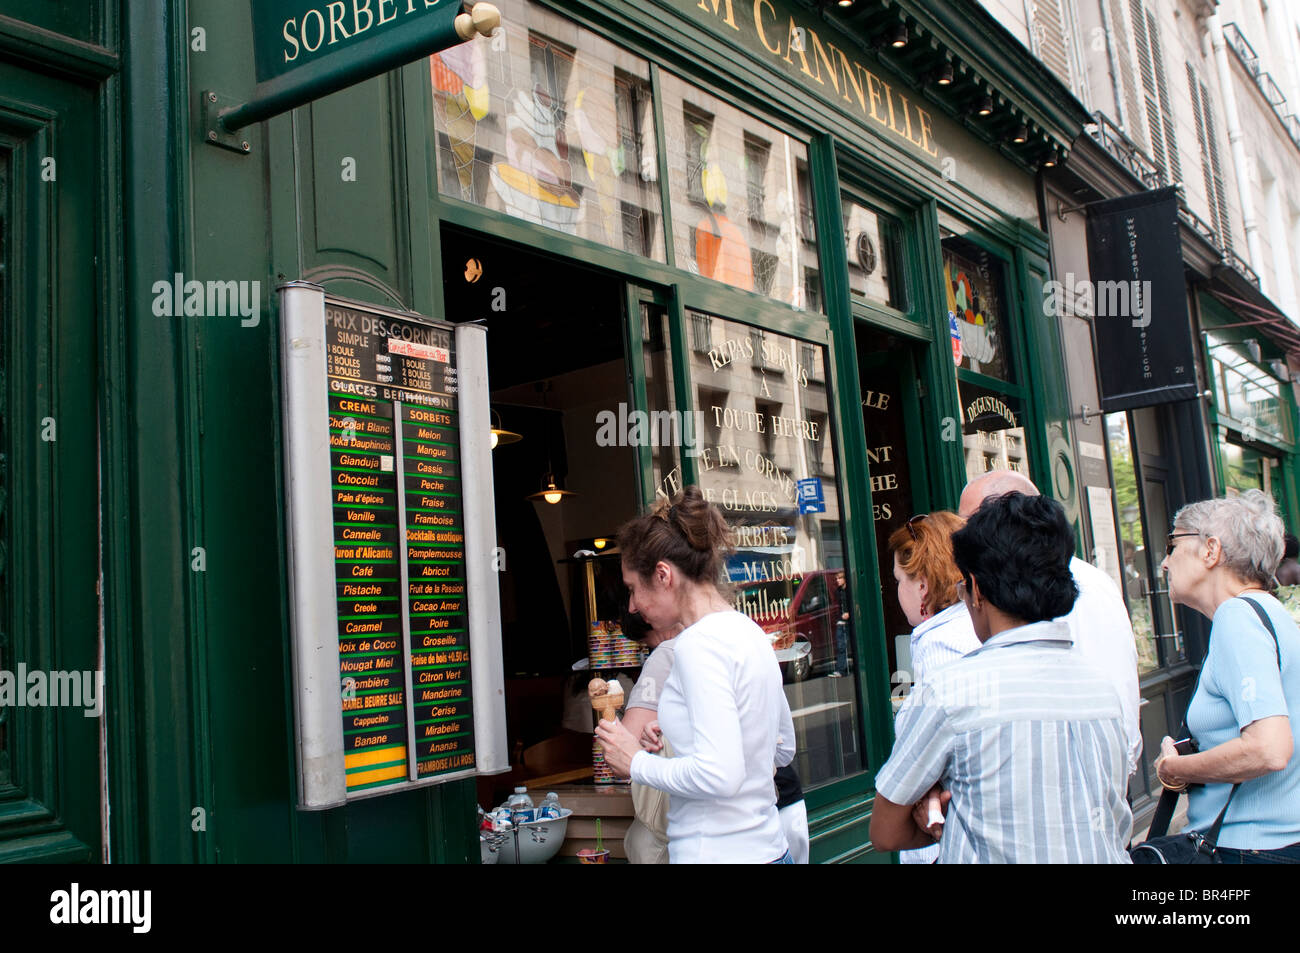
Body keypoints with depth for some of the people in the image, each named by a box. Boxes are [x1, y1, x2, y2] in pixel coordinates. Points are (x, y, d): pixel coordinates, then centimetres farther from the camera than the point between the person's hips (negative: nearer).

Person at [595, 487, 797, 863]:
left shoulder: (699, 644, -17)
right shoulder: (750, 632, 9)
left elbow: (720, 775, -25)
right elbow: (783, 749, 19)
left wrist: (638, 763, -11)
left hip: (715, 853, -9)